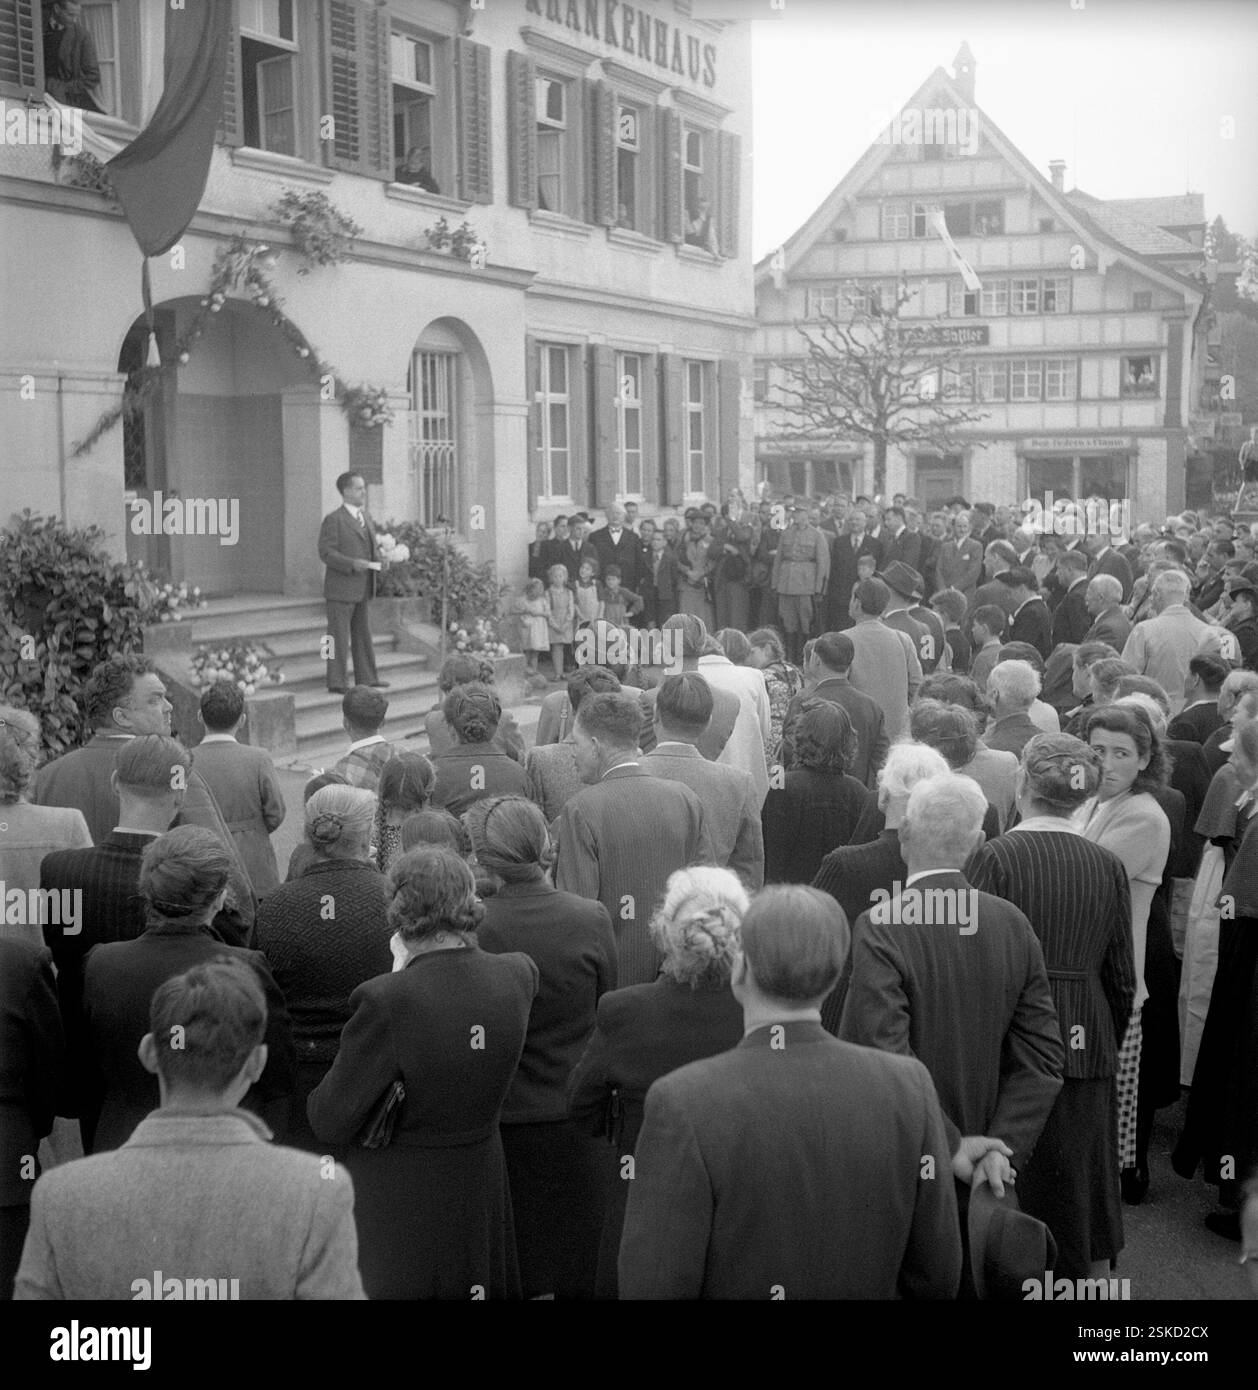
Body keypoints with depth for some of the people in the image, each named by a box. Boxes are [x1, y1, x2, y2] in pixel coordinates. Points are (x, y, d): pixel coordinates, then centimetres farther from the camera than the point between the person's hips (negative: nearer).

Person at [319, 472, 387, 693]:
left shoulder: (366, 519, 15)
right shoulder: (333, 520, -9)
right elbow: (326, 552, -14)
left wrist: (378, 561, 2)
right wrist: (352, 564, -25)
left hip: (362, 589, 8)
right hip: (341, 588, -8)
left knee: (363, 634, 12)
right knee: (339, 636, -3)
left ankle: (366, 678, 19)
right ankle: (337, 682, 2)